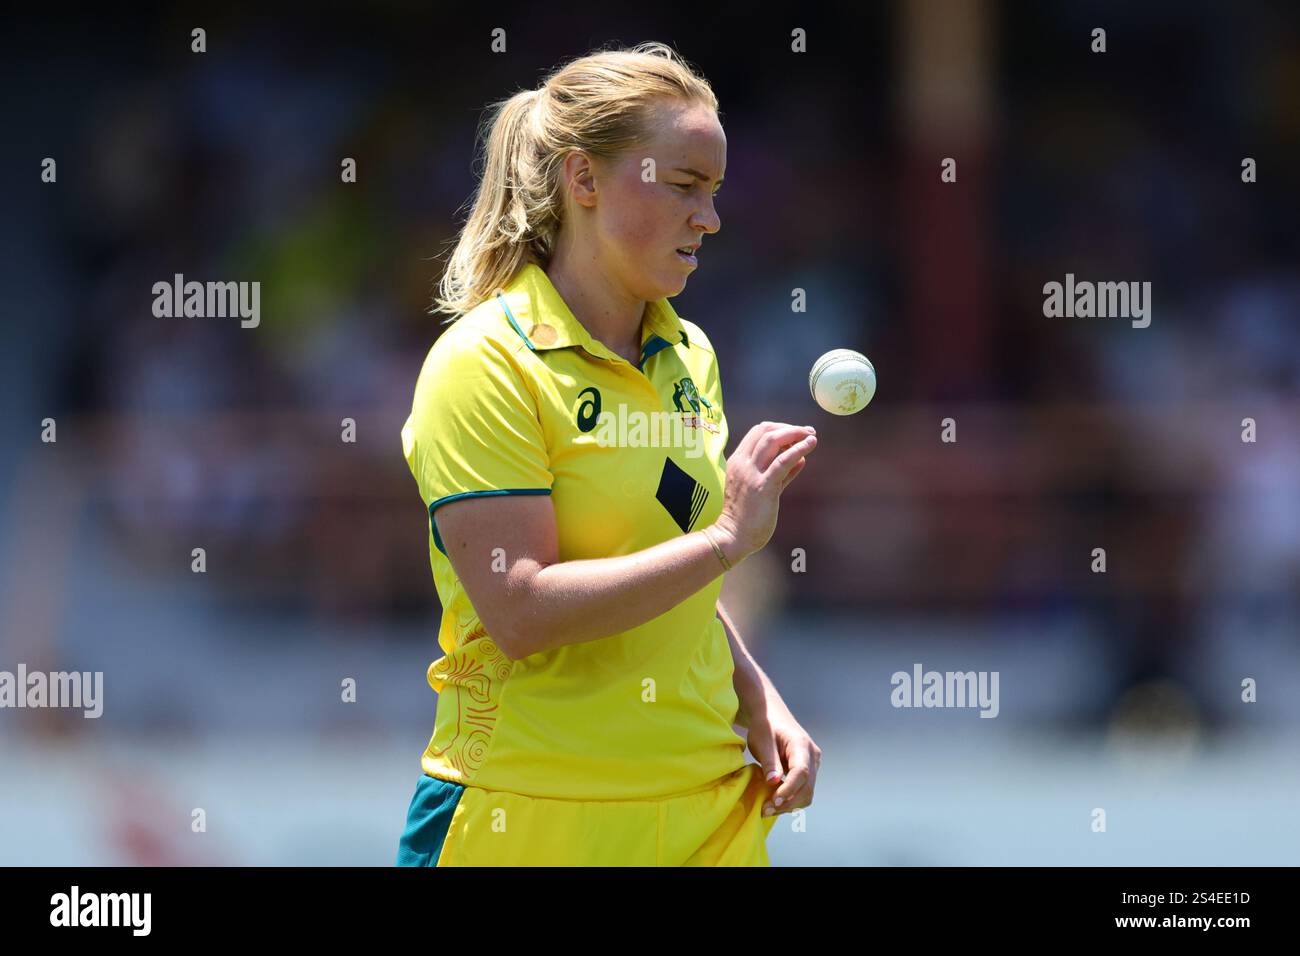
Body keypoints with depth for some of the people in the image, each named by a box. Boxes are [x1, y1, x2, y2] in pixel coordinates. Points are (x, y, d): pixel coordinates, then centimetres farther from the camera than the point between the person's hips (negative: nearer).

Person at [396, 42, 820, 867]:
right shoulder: (487, 362, -11)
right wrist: (726, 537, -20)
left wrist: (760, 707, 4)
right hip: (537, 819, -6)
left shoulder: (691, 357, 11)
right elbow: (521, 613, -20)